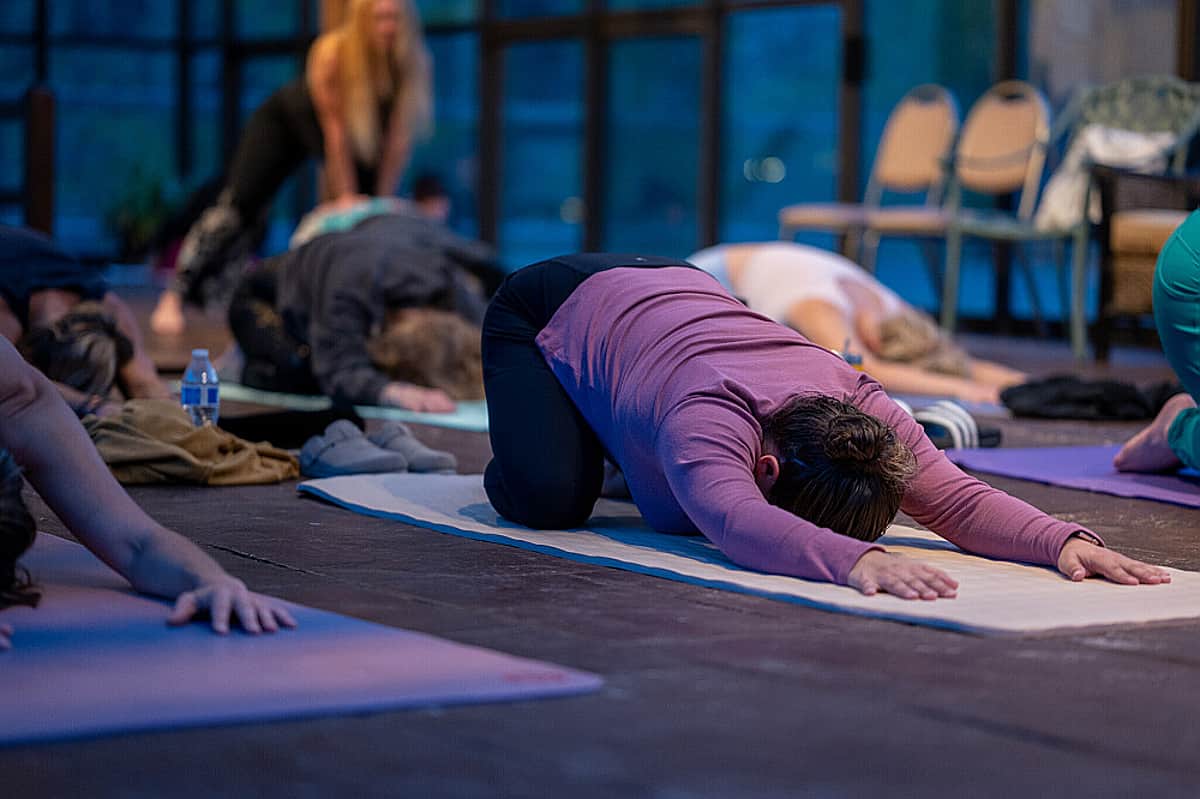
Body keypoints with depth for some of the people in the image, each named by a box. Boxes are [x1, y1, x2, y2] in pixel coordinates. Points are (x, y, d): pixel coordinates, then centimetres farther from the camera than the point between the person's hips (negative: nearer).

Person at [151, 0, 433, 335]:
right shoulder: (333, 51, -34)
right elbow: (335, 130, -31)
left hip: (362, 132, 5)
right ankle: (176, 298, -19)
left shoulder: (413, 62, -25)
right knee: (239, 203, -15)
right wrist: (346, 198, -28)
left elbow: (398, 139, -22)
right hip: (286, 118, -5)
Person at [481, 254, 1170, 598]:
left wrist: (1067, 541, -53)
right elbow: (738, 522, -67)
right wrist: (855, 559, -83)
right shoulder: (709, 423, -48)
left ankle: (632, 462, 33)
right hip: (558, 310, -5)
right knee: (552, 498, -26)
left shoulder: (862, 404, -31)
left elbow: (957, 497, -36)